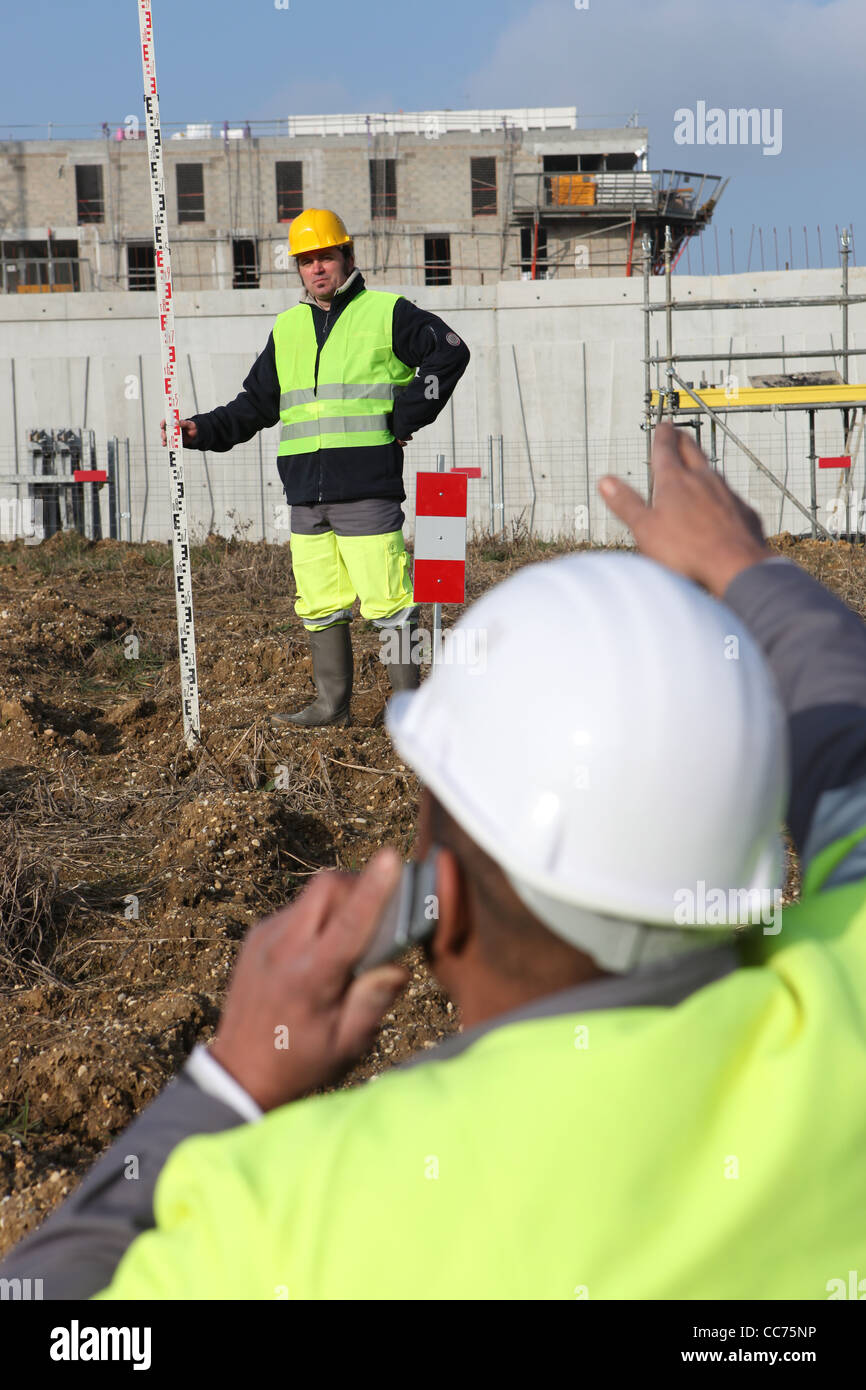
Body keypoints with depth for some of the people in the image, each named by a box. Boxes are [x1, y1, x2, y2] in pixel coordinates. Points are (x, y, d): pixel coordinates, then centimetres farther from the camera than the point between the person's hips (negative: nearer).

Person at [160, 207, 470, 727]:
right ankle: (333, 705, 20)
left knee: (387, 599, -7)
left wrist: (407, 416, -2)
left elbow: (450, 352, 2)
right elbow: (257, 405, 23)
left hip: (367, 488, -5)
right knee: (320, 604, 9)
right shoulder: (287, 329, 19)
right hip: (307, 493, 6)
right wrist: (203, 430, 9)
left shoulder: (388, 314, 3)